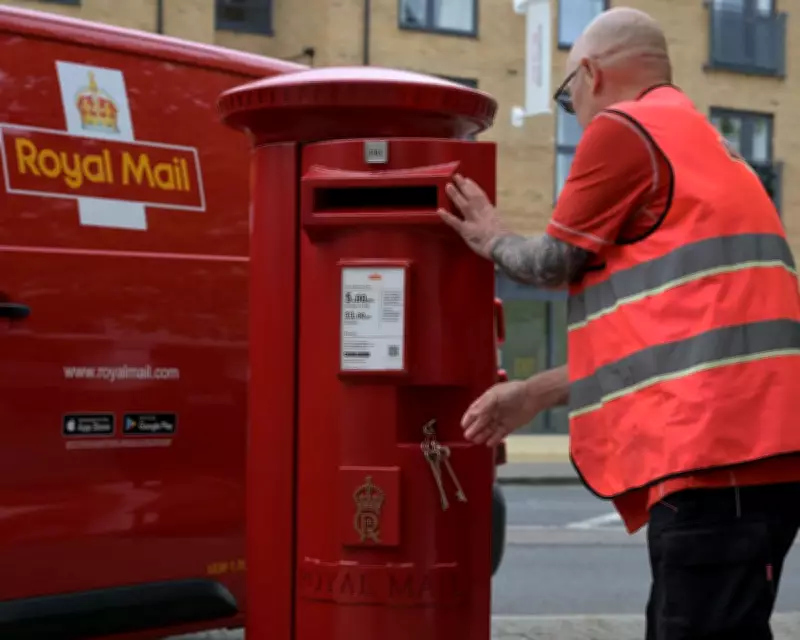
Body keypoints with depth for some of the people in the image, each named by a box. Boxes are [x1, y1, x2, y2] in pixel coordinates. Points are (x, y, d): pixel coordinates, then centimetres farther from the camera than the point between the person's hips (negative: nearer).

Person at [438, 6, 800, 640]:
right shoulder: (704, 145, 27)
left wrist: (493, 240, 24)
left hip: (716, 448, -10)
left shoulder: (623, 128, -2)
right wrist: (535, 394, 29)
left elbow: (556, 261, 3)